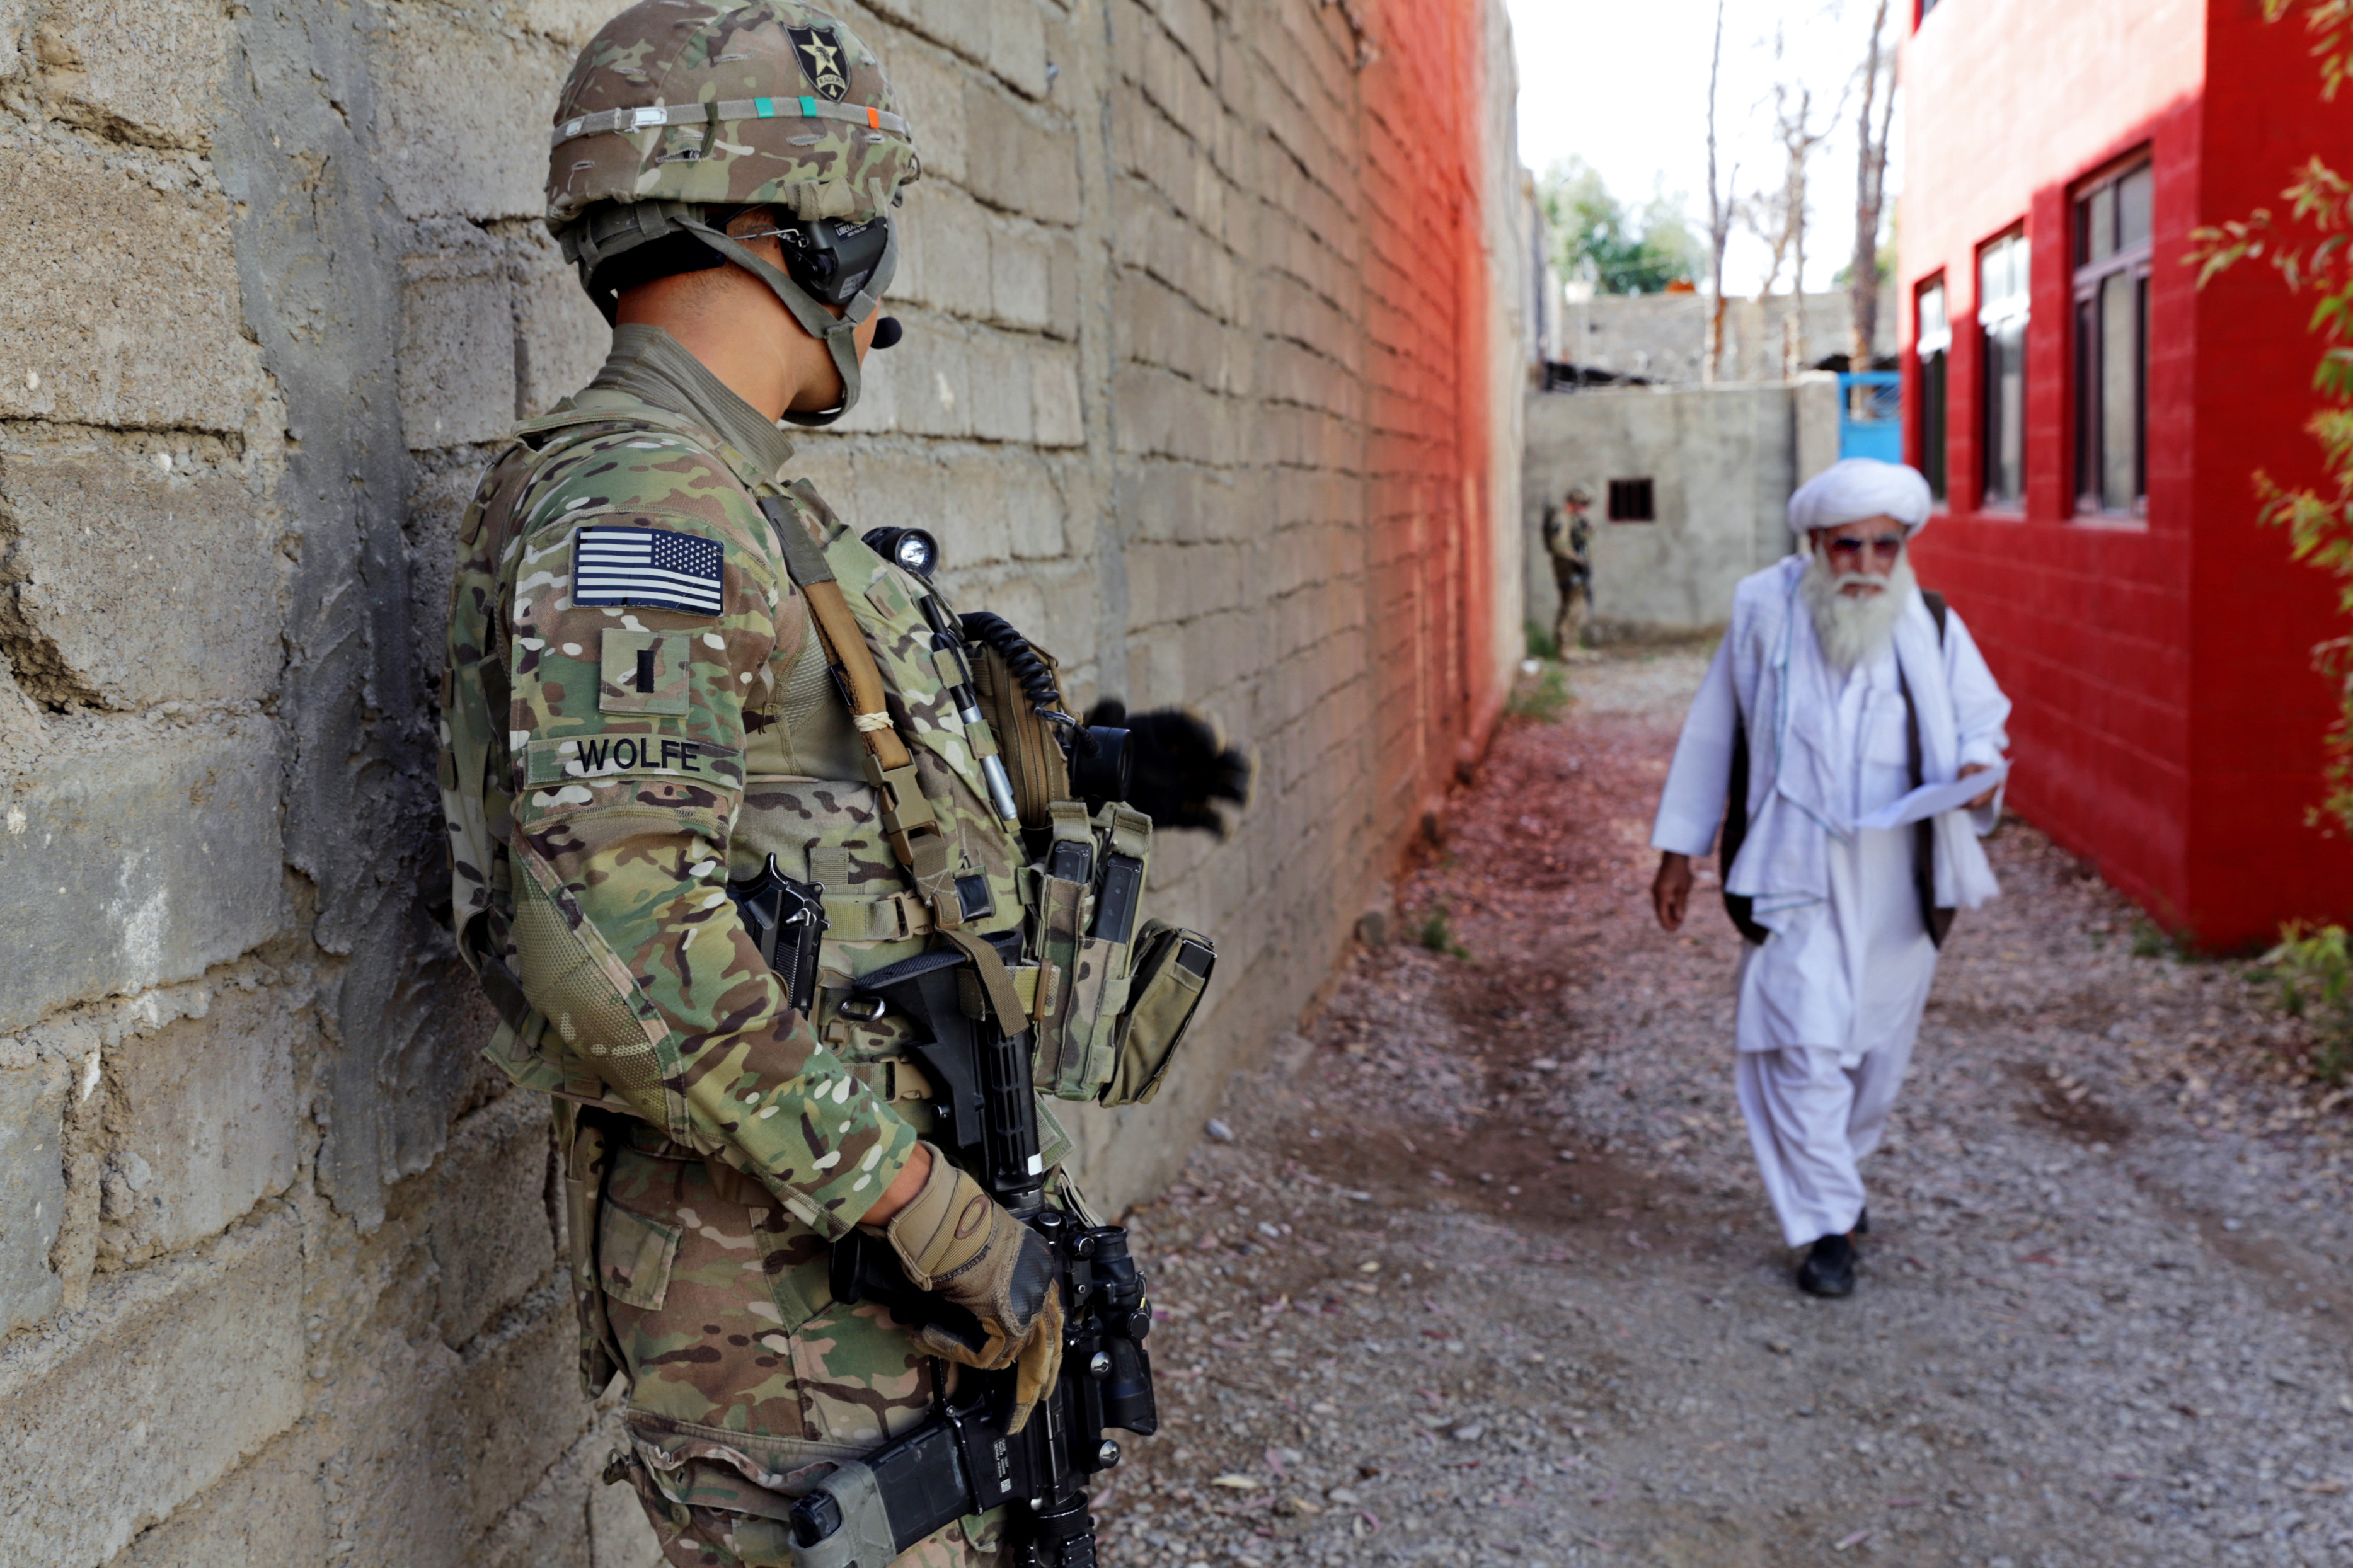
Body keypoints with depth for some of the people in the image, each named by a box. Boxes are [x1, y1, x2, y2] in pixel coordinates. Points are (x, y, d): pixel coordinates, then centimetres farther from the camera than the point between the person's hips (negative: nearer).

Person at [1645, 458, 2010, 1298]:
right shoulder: (1763, 614, -2)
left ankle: (1830, 1173, 38)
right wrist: (1678, 851, 7)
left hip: (1897, 880, 2)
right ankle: (1826, 1224, 3)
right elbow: (1712, 732, 6)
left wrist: (1977, 768, -12)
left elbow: (1981, 716, 14)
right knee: (1802, 1046, -9)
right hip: (1792, 873, -2)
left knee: (1878, 1045, 12)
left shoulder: (1932, 629, 1)